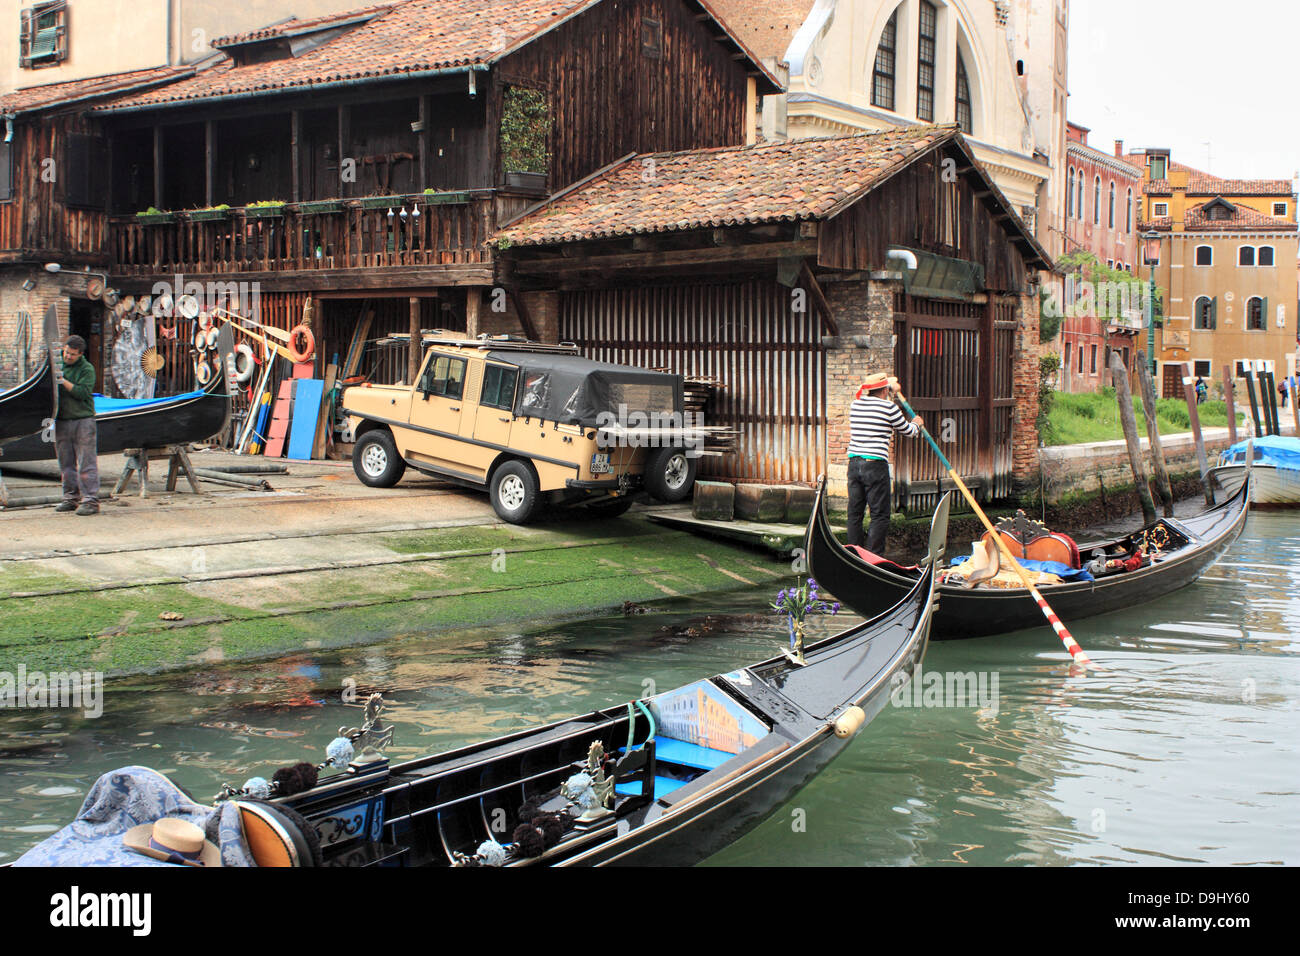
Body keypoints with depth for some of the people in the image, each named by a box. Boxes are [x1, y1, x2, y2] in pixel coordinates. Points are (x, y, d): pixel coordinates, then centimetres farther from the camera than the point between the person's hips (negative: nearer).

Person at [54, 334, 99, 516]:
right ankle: (71, 498, 20)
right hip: (61, 422, 6)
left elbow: (83, 392, -16)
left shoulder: (87, 369, -4)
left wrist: (64, 381, -18)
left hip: (83, 420, -6)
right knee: (66, 463, 11)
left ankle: (90, 500, -6)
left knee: (86, 463, -6)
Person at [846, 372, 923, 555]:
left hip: (854, 463, 6)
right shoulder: (889, 407, -6)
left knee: (855, 512, 10)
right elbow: (908, 431, 7)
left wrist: (890, 392, 49)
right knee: (880, 514, 0)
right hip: (875, 465, -6)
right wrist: (917, 424, 32)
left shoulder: (855, 405, 10)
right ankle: (873, 556, -4)